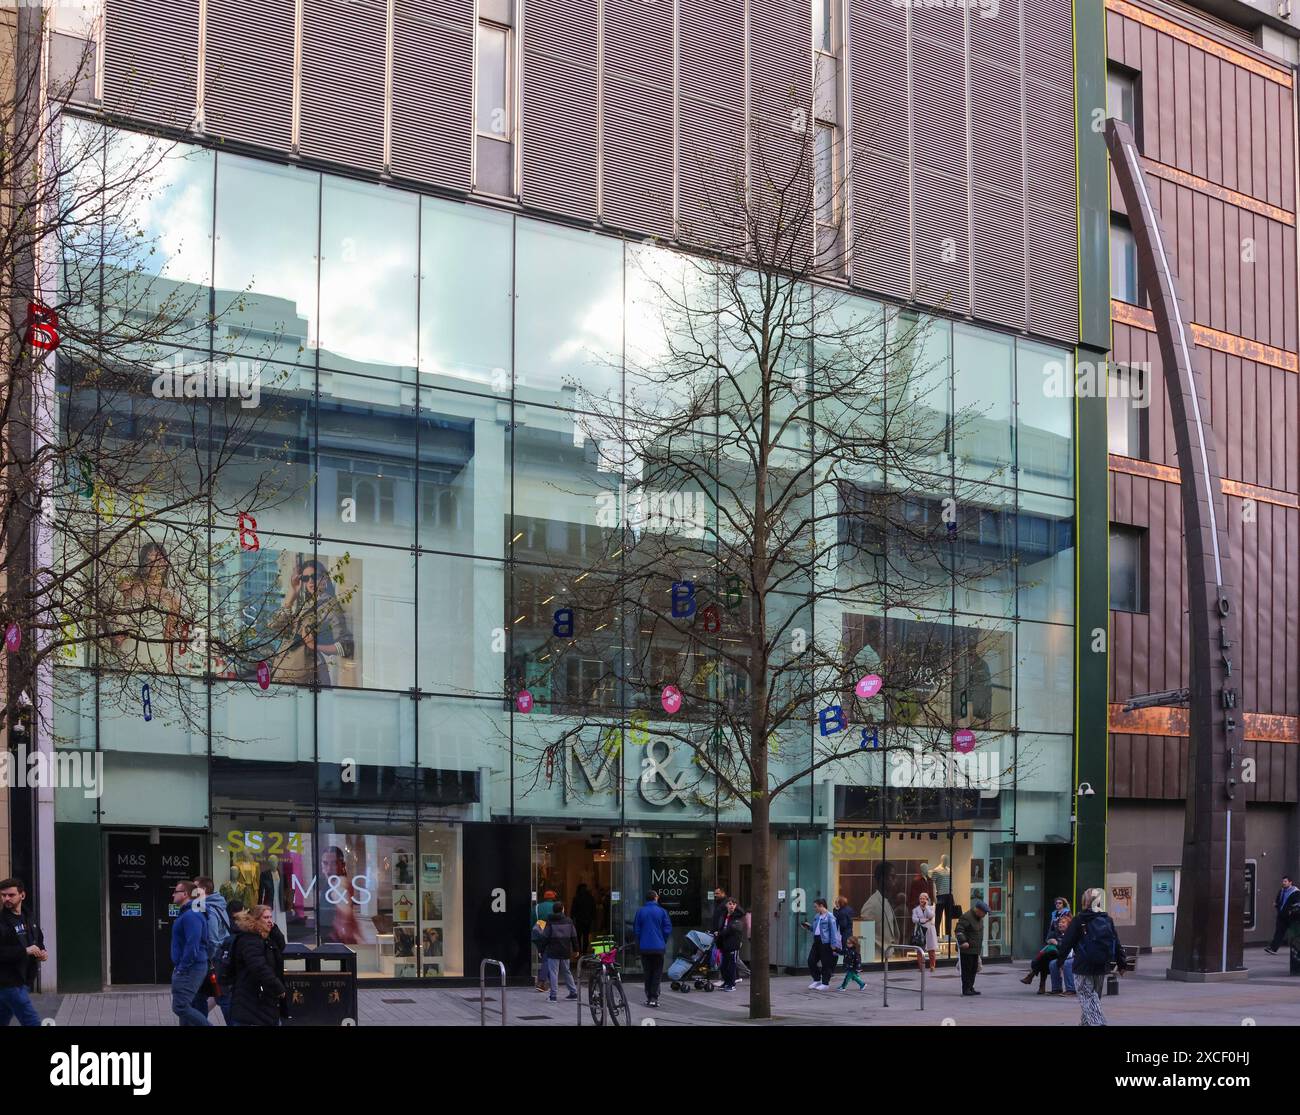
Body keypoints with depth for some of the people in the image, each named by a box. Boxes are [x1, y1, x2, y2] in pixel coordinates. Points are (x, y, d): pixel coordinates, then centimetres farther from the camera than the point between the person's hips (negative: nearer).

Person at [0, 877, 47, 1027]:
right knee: (33, 1022, -10)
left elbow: (39, 940, 26)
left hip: (23, 980, 7)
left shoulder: (28, 919, 12)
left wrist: (42, 952, 4)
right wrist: (25, 951, -24)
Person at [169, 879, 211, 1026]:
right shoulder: (186, 913, 17)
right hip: (187, 968, 11)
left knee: (180, 1007, -13)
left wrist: (182, 968, -21)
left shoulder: (191, 916, -18)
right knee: (185, 1007, 13)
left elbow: (192, 944, -25)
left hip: (189, 969, -11)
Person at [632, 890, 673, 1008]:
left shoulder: (640, 912, -1)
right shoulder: (662, 911, -5)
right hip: (659, 948, -2)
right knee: (657, 973, 3)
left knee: (647, 973, 12)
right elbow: (667, 929, -5)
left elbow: (636, 930, 1)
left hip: (644, 948, 2)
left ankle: (648, 997, 13)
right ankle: (654, 998, -6)